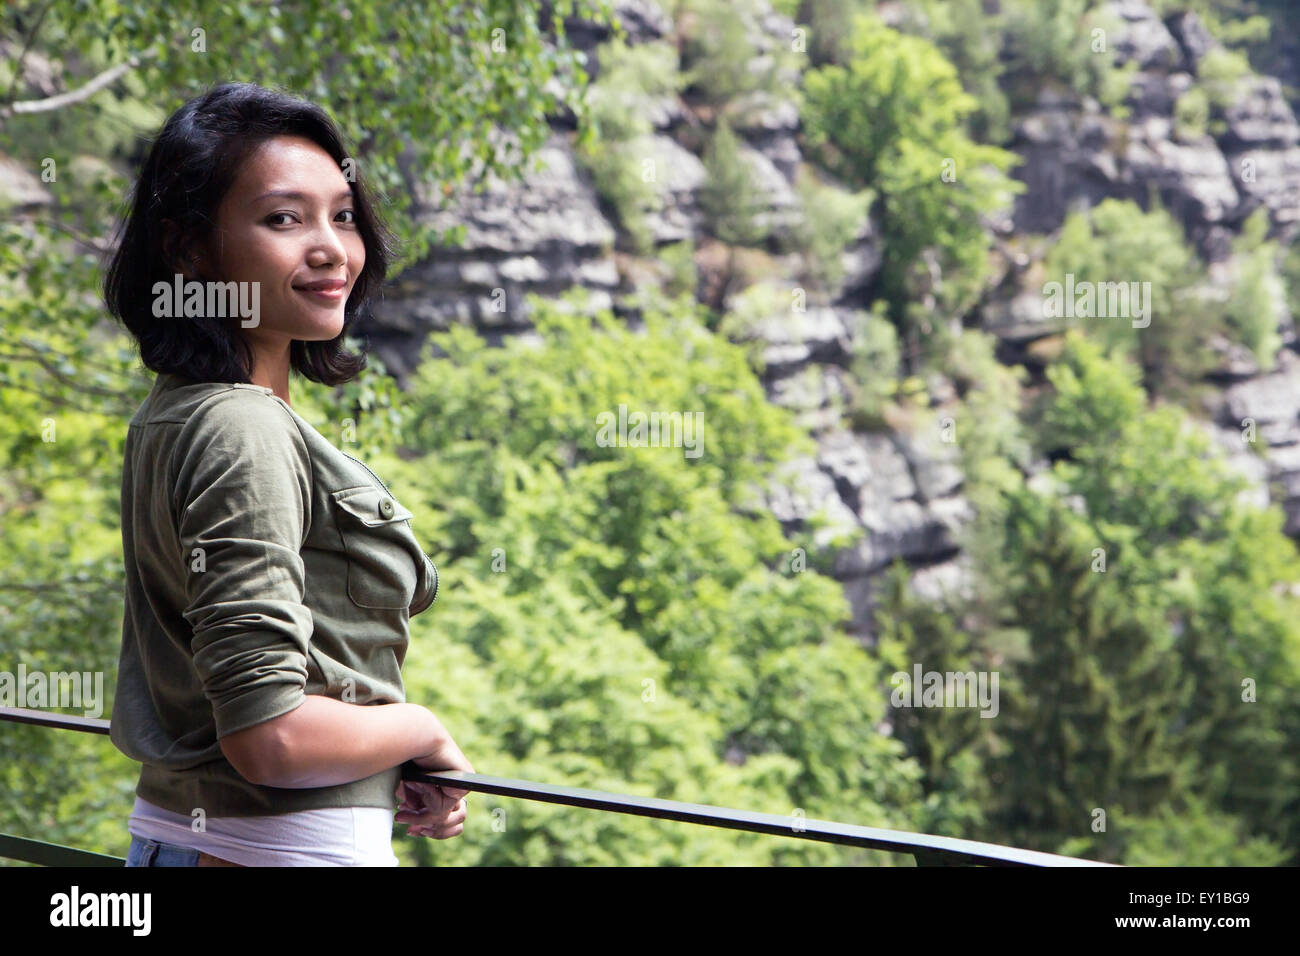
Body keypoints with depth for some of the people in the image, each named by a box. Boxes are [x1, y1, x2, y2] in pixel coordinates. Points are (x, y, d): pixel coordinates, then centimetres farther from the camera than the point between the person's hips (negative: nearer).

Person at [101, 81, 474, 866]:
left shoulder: (170, 417, 8)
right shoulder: (245, 434, -20)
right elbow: (270, 736, -26)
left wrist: (385, 783, 5)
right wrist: (424, 730, -9)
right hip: (278, 851, -9)